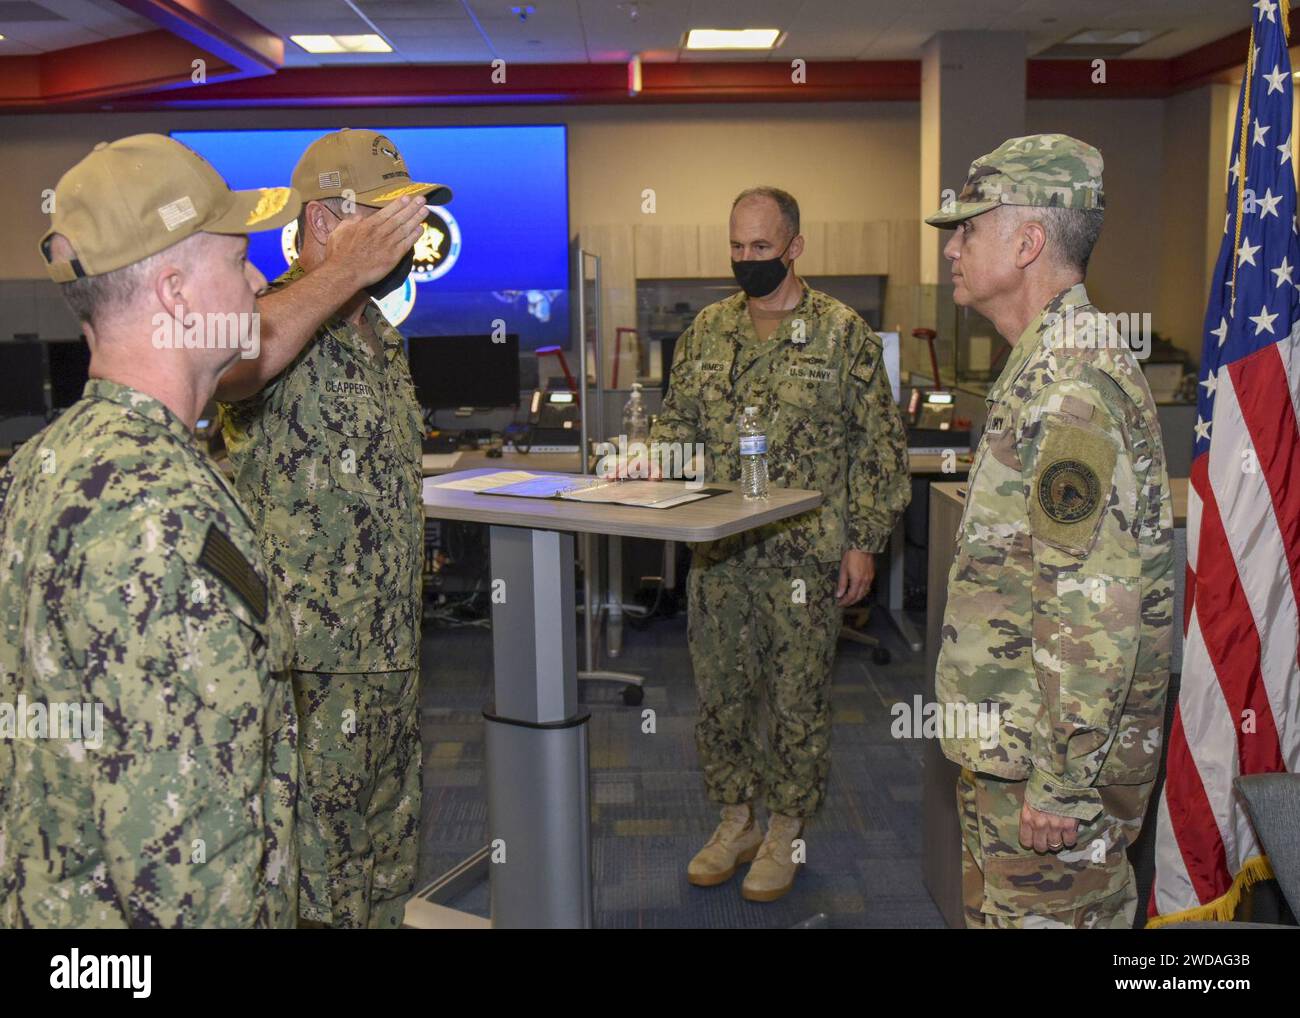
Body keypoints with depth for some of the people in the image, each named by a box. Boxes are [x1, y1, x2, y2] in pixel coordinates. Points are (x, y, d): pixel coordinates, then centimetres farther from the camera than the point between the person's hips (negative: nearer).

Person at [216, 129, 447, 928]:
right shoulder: (281, 325, -16)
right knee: (314, 891, 5)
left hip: (391, 656, 8)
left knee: (388, 879, 21)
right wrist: (347, 270, -40)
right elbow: (226, 365, -43)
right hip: (309, 668, -8)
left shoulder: (381, 335, 13)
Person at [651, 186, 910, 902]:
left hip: (805, 553, -4)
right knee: (718, 690, 11)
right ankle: (735, 818, 30)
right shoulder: (708, 330, 9)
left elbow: (878, 444, -3)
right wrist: (652, 458, -7)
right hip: (718, 552, 4)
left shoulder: (842, 332, -4)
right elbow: (678, 418, 15)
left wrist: (863, 541, -7)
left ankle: (785, 830, 24)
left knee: (796, 696, 6)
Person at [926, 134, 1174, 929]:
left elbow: (1094, 603, -27)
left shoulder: (1070, 384, -22)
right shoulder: (1057, 363, 13)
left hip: (1052, 753, -10)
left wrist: (1063, 778, -22)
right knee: (999, 904, 22)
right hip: (1015, 743, 10)